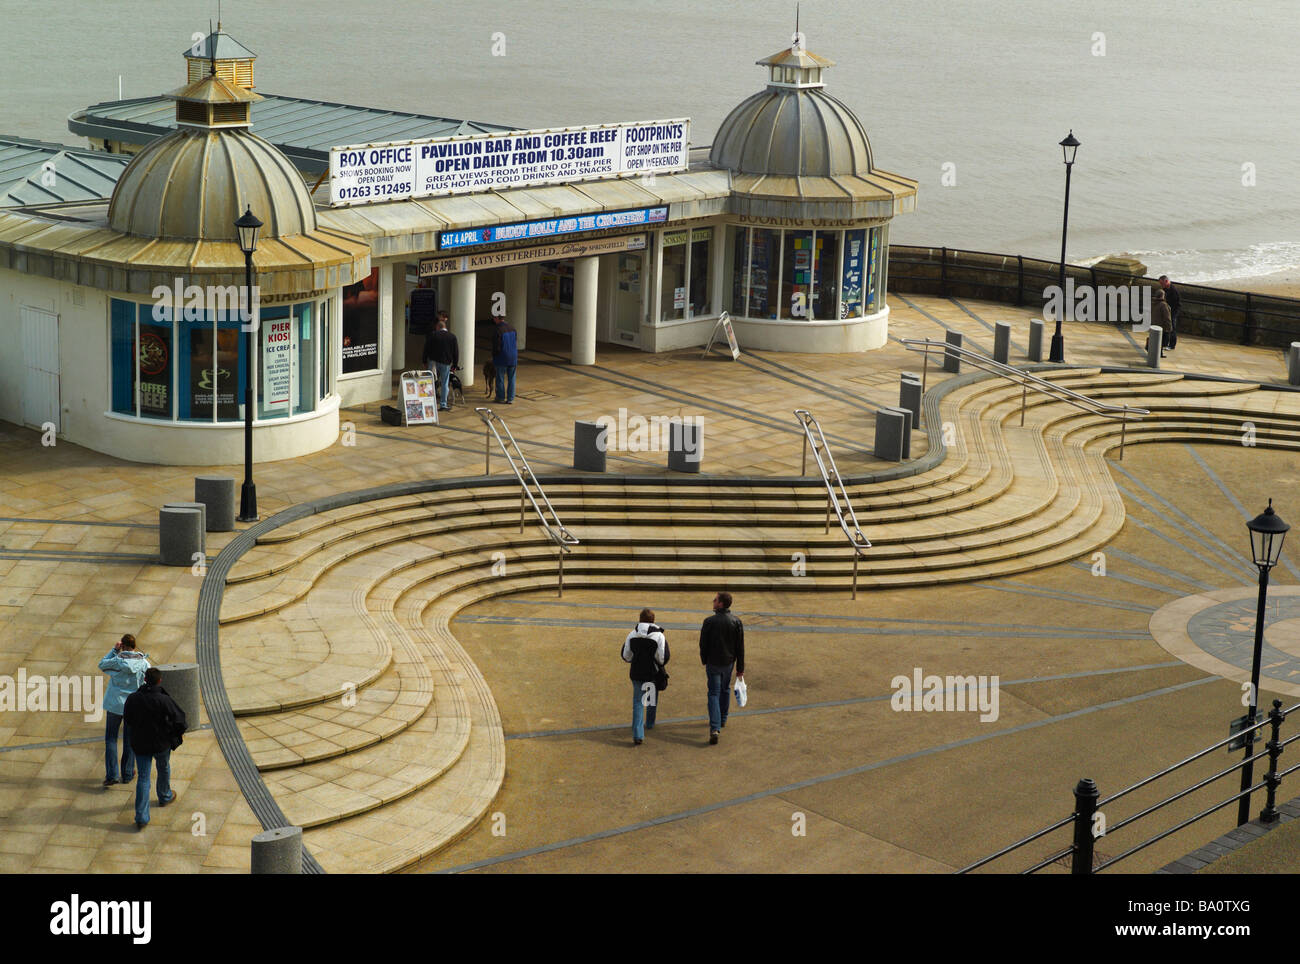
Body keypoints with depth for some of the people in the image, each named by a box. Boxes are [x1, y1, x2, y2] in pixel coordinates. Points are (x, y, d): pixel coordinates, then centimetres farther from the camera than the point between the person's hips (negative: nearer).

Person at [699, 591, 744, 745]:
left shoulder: (709, 622, -14)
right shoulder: (736, 622, -5)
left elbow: (703, 644, -6)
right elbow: (740, 647, -3)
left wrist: (704, 661, 11)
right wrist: (740, 669, 3)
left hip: (713, 663, -3)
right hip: (728, 662, 3)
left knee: (714, 694, -2)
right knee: (725, 690, 24)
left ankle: (715, 728, -16)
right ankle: (722, 719, 39)